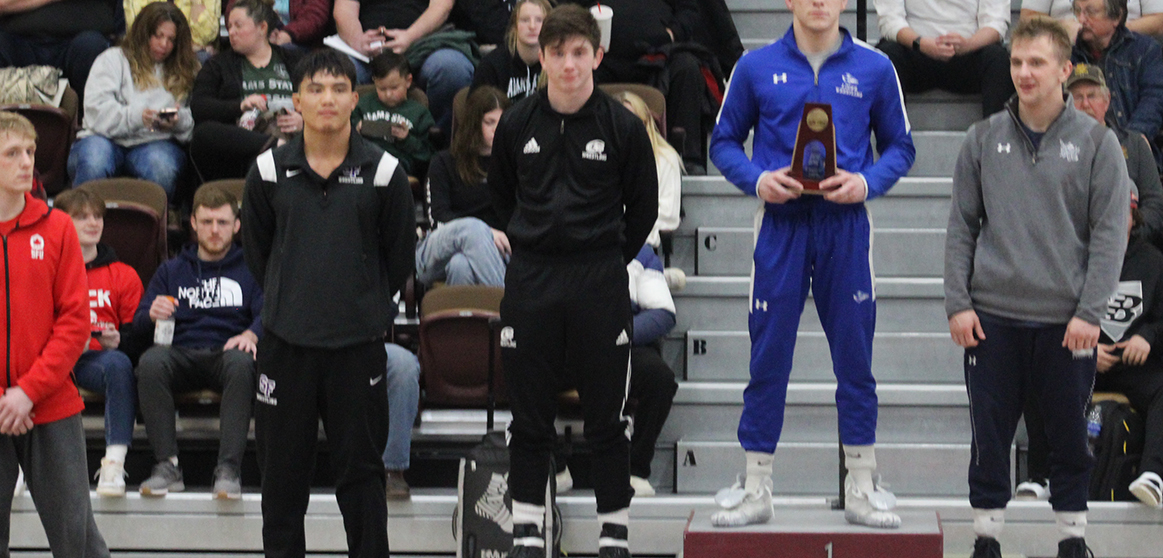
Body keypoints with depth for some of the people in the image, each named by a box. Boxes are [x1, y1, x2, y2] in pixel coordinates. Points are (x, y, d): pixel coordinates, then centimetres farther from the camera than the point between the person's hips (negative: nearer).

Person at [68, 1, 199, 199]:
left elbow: (193, 121, 12)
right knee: (93, 164, -37)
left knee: (163, 167, -36)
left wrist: (179, 120, -13)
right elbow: (96, 112, -2)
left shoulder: (183, 73, 23)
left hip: (155, 143, 1)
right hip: (108, 140, -1)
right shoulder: (113, 59, 14)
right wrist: (137, 116, -20)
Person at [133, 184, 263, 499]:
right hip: (181, 353, 2)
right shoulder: (171, 271, 26)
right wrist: (152, 314, -9)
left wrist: (250, 335, -19)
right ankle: (167, 465, -33)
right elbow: (139, 322, 16)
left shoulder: (250, 269, 21)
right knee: (150, 362, -33)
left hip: (226, 353, -2)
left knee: (241, 363, -38)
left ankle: (229, 468, -40)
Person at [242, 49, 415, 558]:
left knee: (361, 468, 5)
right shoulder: (269, 171, 1)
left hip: (359, 344, -1)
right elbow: (256, 251, 13)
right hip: (286, 342, 1)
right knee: (282, 467, 8)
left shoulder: (383, 172, -2)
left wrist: (367, 308, 10)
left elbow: (400, 257, 7)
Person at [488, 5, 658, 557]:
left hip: (601, 283, -2)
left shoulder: (623, 126, -4)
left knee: (607, 416, 4)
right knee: (529, 414, 7)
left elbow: (643, 208, 7)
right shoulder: (517, 124, 1)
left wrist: (608, 258, 9)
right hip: (530, 282, 2)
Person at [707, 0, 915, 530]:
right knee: (768, 360, 2)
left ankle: (861, 489, 14)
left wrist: (867, 181, -9)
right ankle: (755, 490, 10)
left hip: (846, 224, 1)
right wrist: (757, 180, -9)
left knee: (855, 358, 4)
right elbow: (724, 142, 10)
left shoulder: (874, 68, 4)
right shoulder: (756, 67, 4)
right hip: (780, 225, 0)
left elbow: (899, 146, 10)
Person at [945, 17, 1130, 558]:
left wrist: (1089, 311, -10)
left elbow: (1110, 232, -3)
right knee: (990, 435, 6)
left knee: (1070, 436, 8)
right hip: (992, 317, 1)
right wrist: (958, 303, -2)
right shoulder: (984, 138, 5)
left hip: (1066, 323, -1)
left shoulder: (1096, 142, 0)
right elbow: (961, 227, 6)